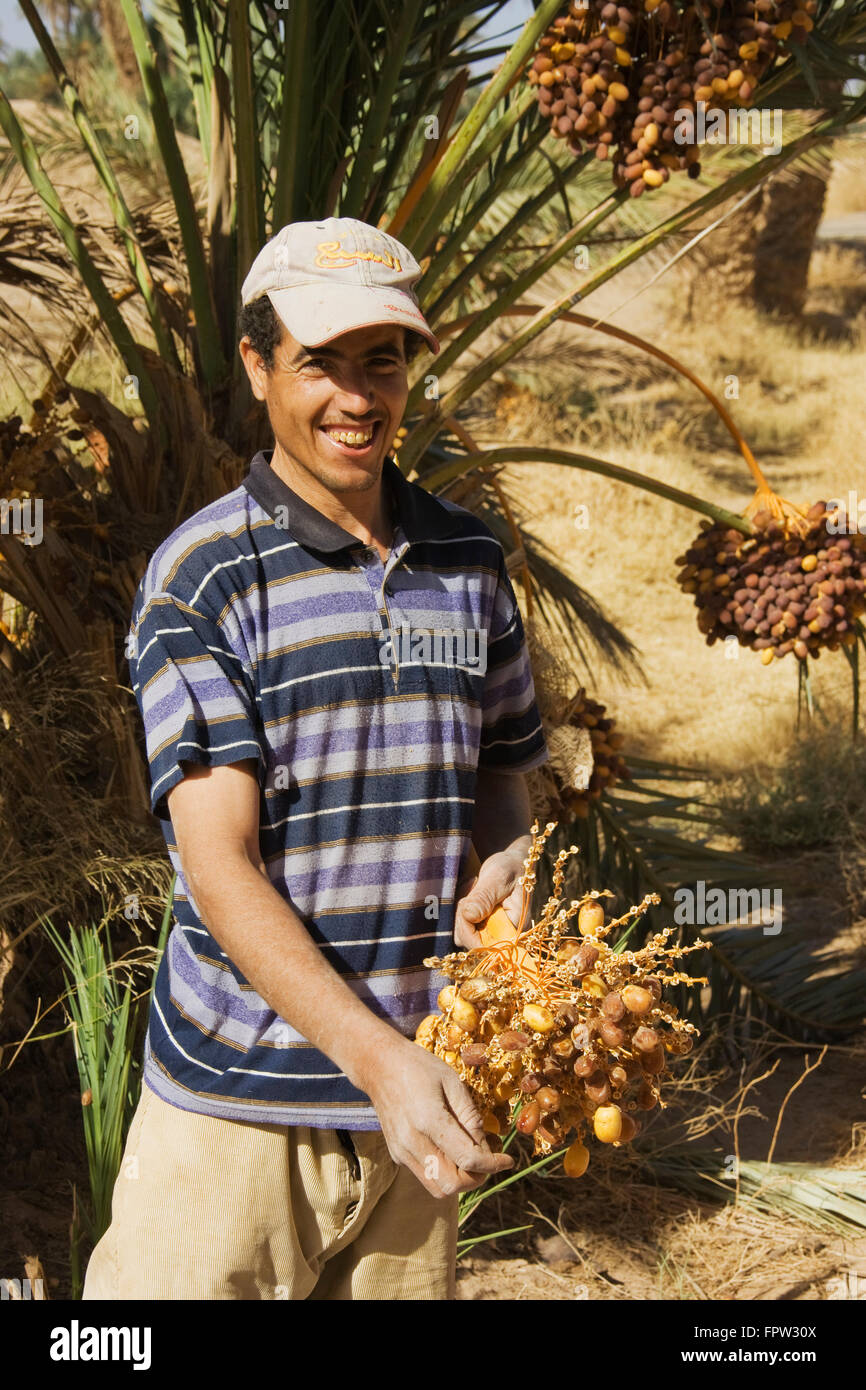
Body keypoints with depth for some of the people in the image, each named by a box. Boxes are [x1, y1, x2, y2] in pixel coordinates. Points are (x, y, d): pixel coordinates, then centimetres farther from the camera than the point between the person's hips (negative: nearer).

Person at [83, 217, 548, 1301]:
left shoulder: (469, 561, 7)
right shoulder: (201, 577, -8)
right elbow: (220, 867, -15)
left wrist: (501, 866, -5)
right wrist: (379, 1057, -25)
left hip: (418, 1077, 4)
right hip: (238, 1099, -4)